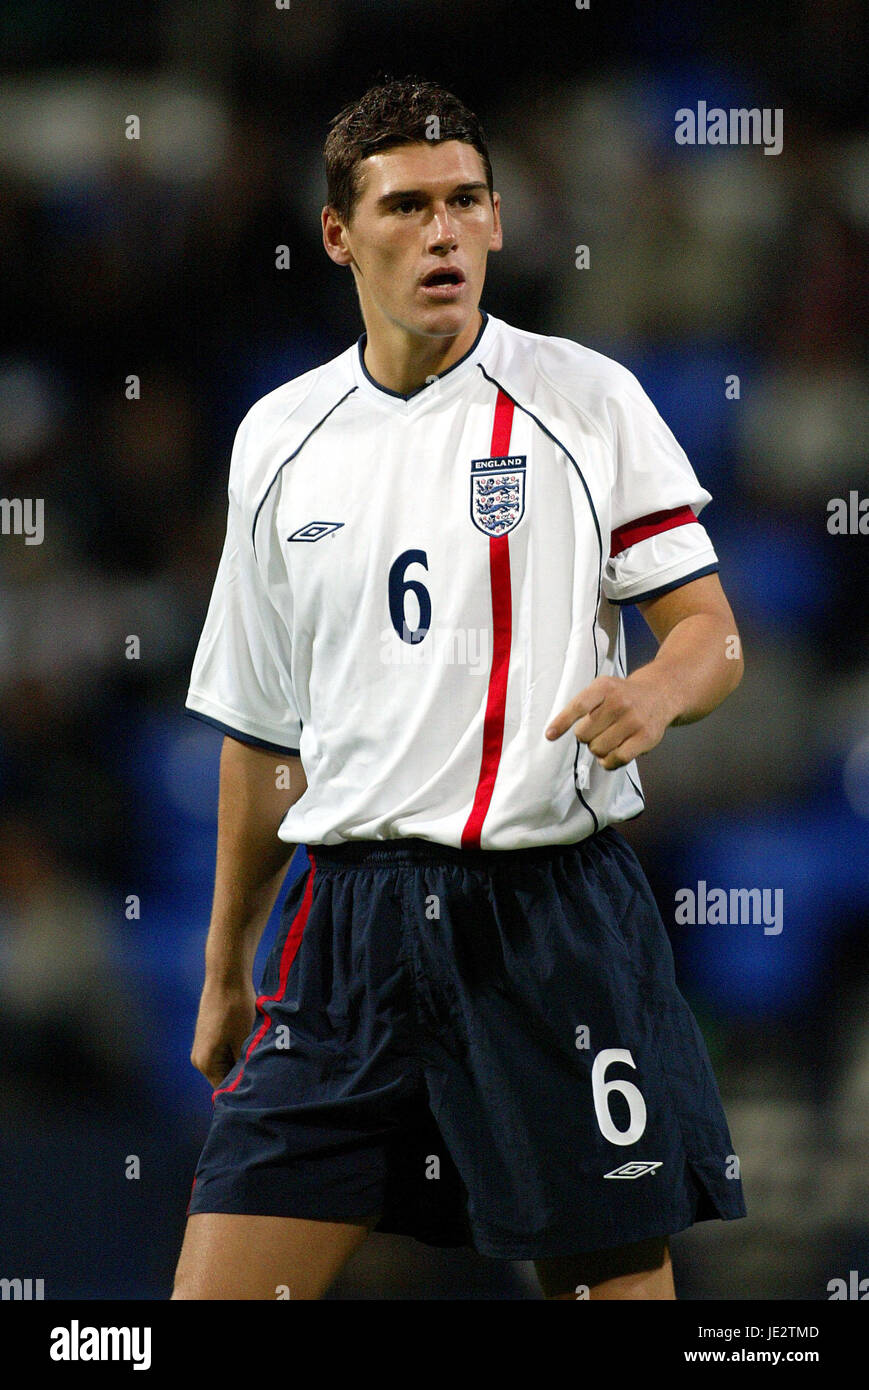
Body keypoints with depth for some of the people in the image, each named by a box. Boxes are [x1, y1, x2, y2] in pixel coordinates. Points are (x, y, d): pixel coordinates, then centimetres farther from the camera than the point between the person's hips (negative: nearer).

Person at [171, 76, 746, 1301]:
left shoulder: (587, 399, 1)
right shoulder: (278, 440, 12)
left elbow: (714, 637, 0)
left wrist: (657, 692, -23)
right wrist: (226, 970, 23)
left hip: (553, 912, -3)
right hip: (349, 916, 3)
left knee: (616, 1281, -3)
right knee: (215, 1292, -6)